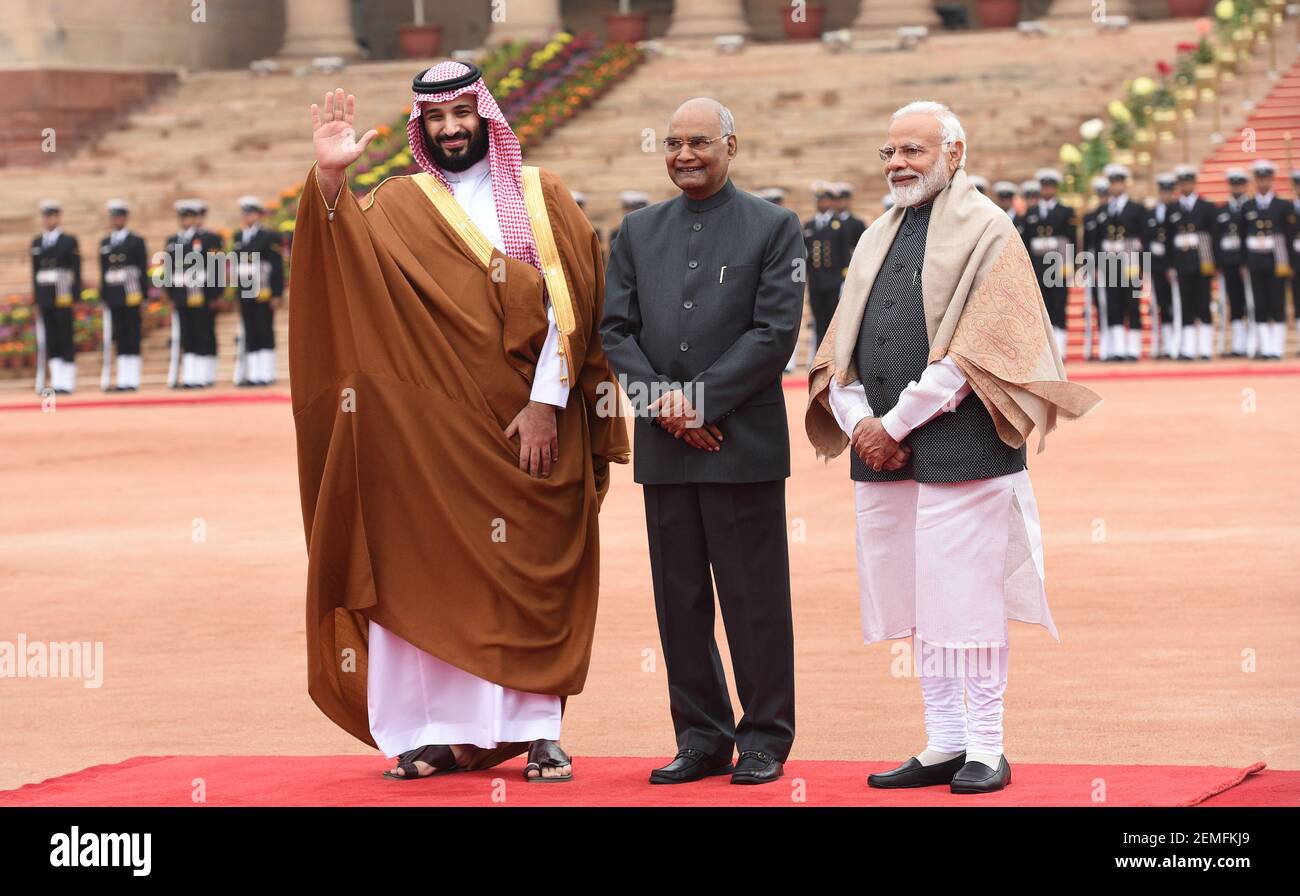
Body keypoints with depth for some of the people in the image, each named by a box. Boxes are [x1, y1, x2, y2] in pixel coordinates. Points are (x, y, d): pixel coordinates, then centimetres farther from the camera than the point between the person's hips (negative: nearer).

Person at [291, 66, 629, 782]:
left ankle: (540, 731, 2)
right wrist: (329, 178, -26)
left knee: (530, 574, -1)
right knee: (426, 572, -1)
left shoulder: (541, 196, 7)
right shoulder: (400, 205, 10)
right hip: (431, 424, 1)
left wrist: (547, 402, -10)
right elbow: (346, 248, -9)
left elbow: (567, 300, -2)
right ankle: (442, 730, 3)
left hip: (531, 426, -1)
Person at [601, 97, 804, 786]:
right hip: (663, 446, 4)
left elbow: (776, 330, -7)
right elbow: (615, 330, 8)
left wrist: (699, 400, -13)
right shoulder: (639, 232, 13)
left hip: (744, 442, -4)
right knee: (679, 597, 6)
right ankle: (701, 739, 14)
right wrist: (664, 403, -8)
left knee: (754, 597, -1)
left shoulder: (774, 228, 1)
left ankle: (764, 740, 7)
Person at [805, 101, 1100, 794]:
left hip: (957, 446, -6)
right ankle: (943, 745, 14)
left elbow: (974, 352, -12)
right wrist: (858, 423, -4)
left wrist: (895, 424, -14)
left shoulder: (987, 233, -3)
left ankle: (986, 750, 1)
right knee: (917, 601, 8)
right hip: (882, 452, 7)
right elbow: (840, 345, 14)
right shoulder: (879, 238, 17)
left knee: (967, 598, -6)